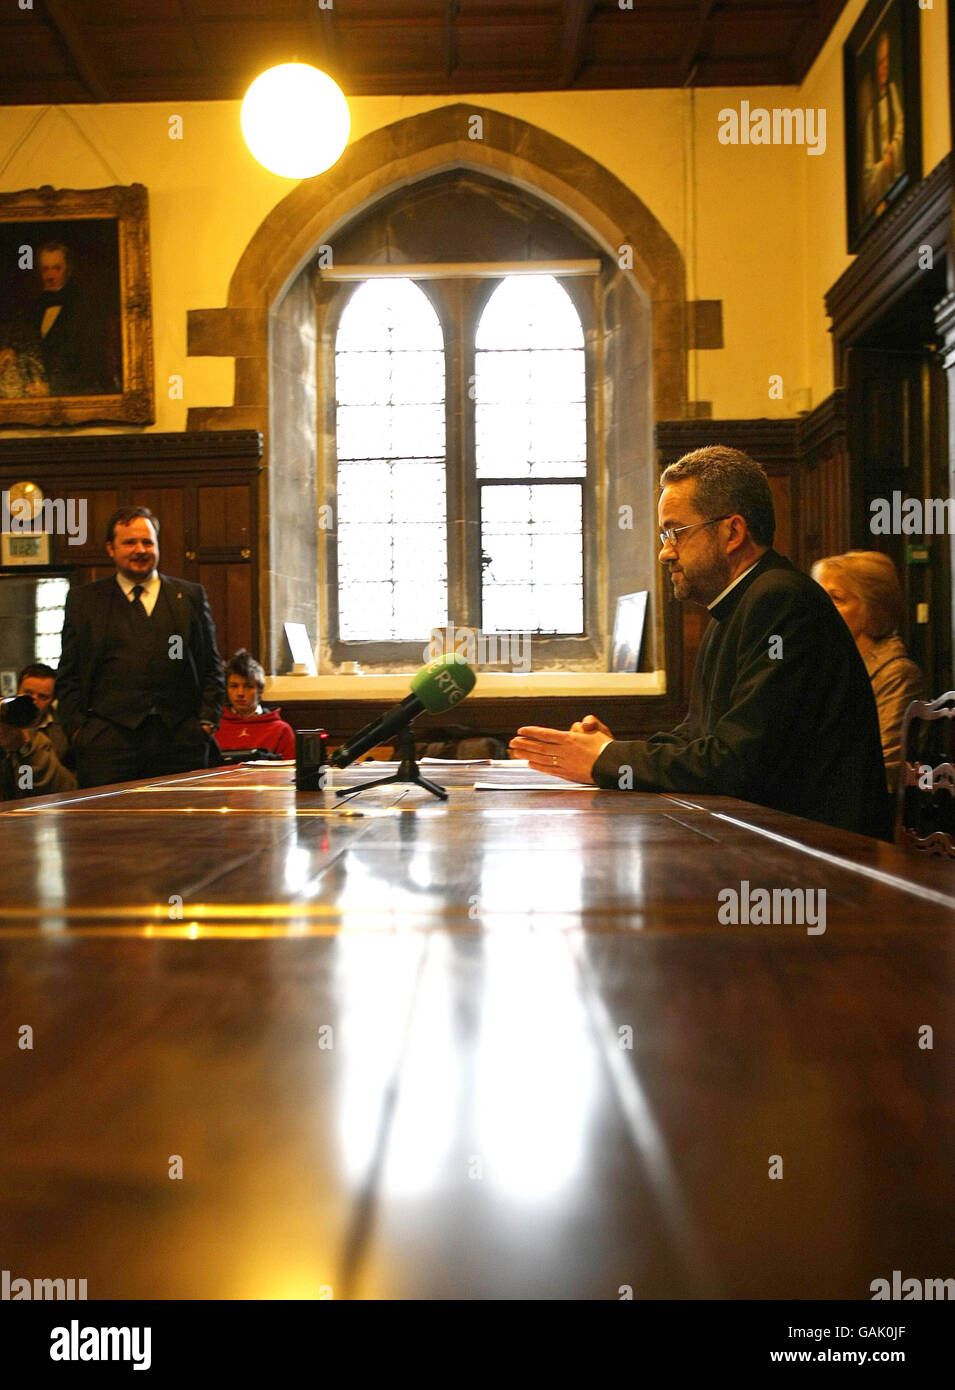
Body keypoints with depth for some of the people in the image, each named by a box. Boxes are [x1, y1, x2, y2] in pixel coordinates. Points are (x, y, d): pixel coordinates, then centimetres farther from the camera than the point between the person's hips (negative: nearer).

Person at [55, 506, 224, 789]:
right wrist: (77, 727, 0)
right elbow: (68, 676, 12)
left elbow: (211, 667, 14)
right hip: (108, 739, -1)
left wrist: (207, 720, 2)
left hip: (180, 738, 1)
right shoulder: (83, 600, 13)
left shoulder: (191, 596, 14)